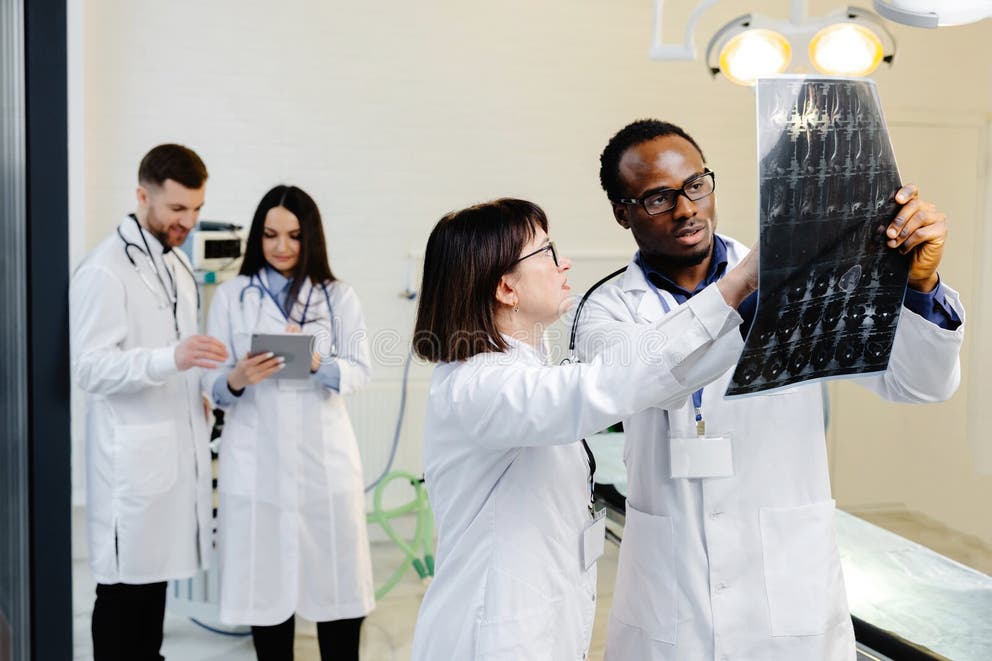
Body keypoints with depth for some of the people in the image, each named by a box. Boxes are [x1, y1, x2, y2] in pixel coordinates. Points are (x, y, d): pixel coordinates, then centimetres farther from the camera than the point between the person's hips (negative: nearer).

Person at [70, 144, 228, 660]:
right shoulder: (104, 270, -13)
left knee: (157, 575, 15)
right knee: (125, 585, 0)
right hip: (133, 455, -8)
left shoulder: (176, 263, 15)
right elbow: (89, 368, -20)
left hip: (179, 447, 8)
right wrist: (171, 359, -32)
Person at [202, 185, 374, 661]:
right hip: (256, 457, 0)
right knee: (265, 577, 3)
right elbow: (213, 383, 2)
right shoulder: (231, 295, 5)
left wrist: (317, 364, -21)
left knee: (337, 576, 1)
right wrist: (237, 379, -21)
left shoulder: (338, 296, 8)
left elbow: (360, 370, -1)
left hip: (323, 453, 1)